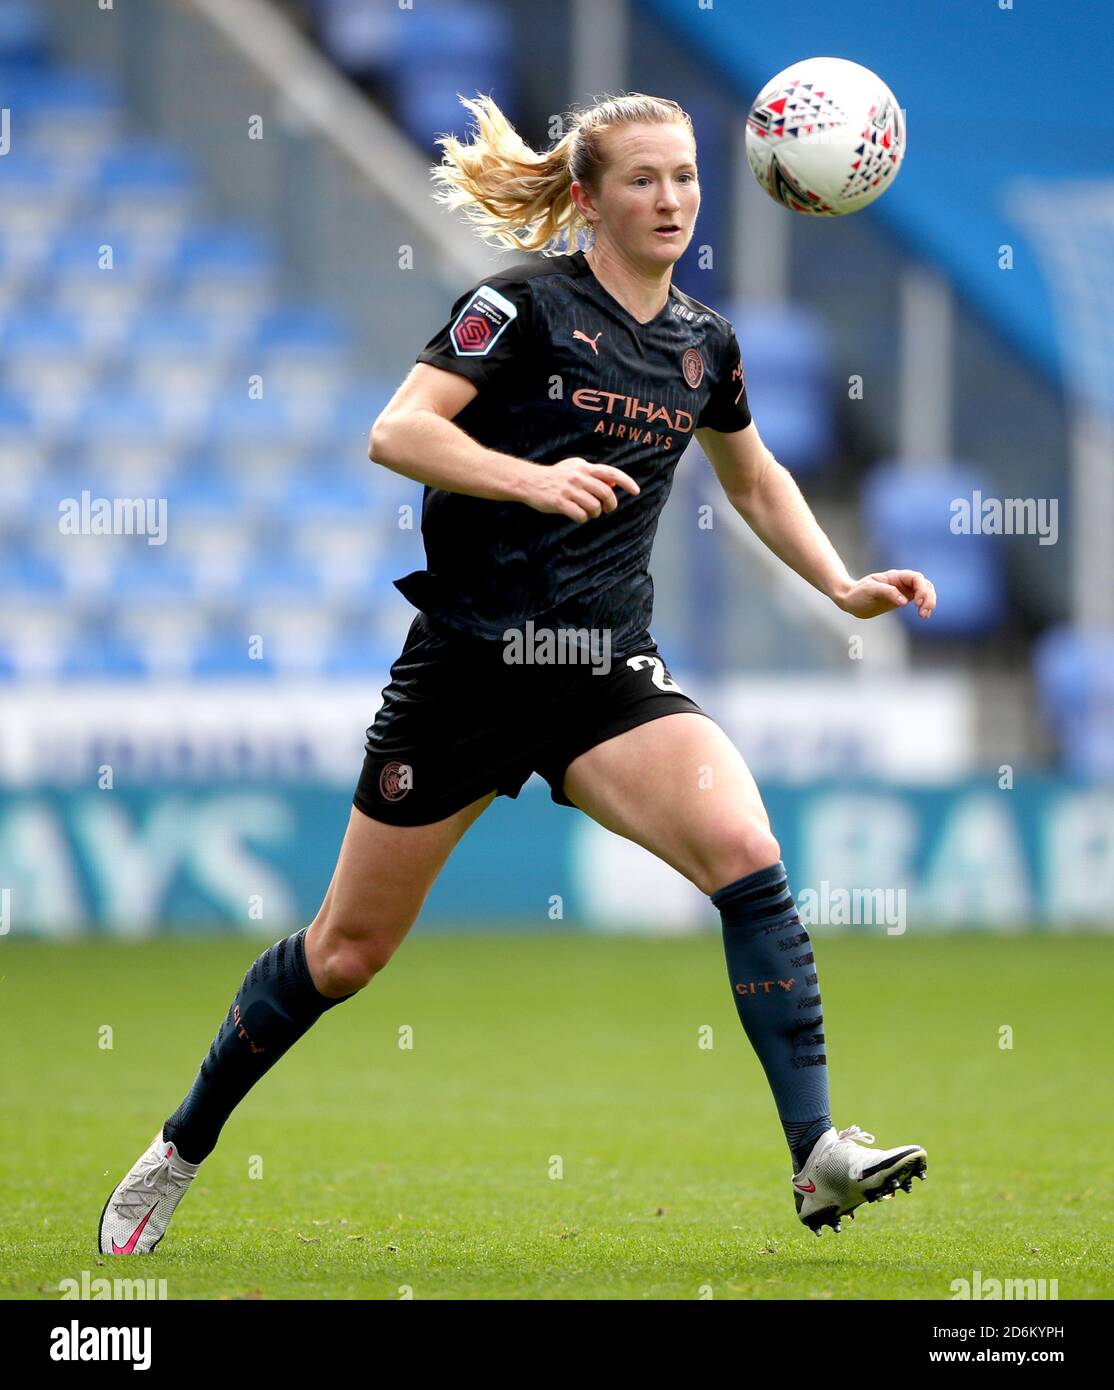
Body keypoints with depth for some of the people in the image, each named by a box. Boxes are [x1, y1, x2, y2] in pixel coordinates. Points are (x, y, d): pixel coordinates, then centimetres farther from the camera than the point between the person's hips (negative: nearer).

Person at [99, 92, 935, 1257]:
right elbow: (395, 433, -19)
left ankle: (817, 1158, -24)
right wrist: (533, 477, -32)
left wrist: (842, 585, 16)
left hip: (607, 673, 4)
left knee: (745, 854, -23)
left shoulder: (702, 342, 9)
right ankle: (179, 1152, 26)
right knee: (348, 949, 6)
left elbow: (756, 480, 28)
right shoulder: (526, 303, -8)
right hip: (468, 663, -4)